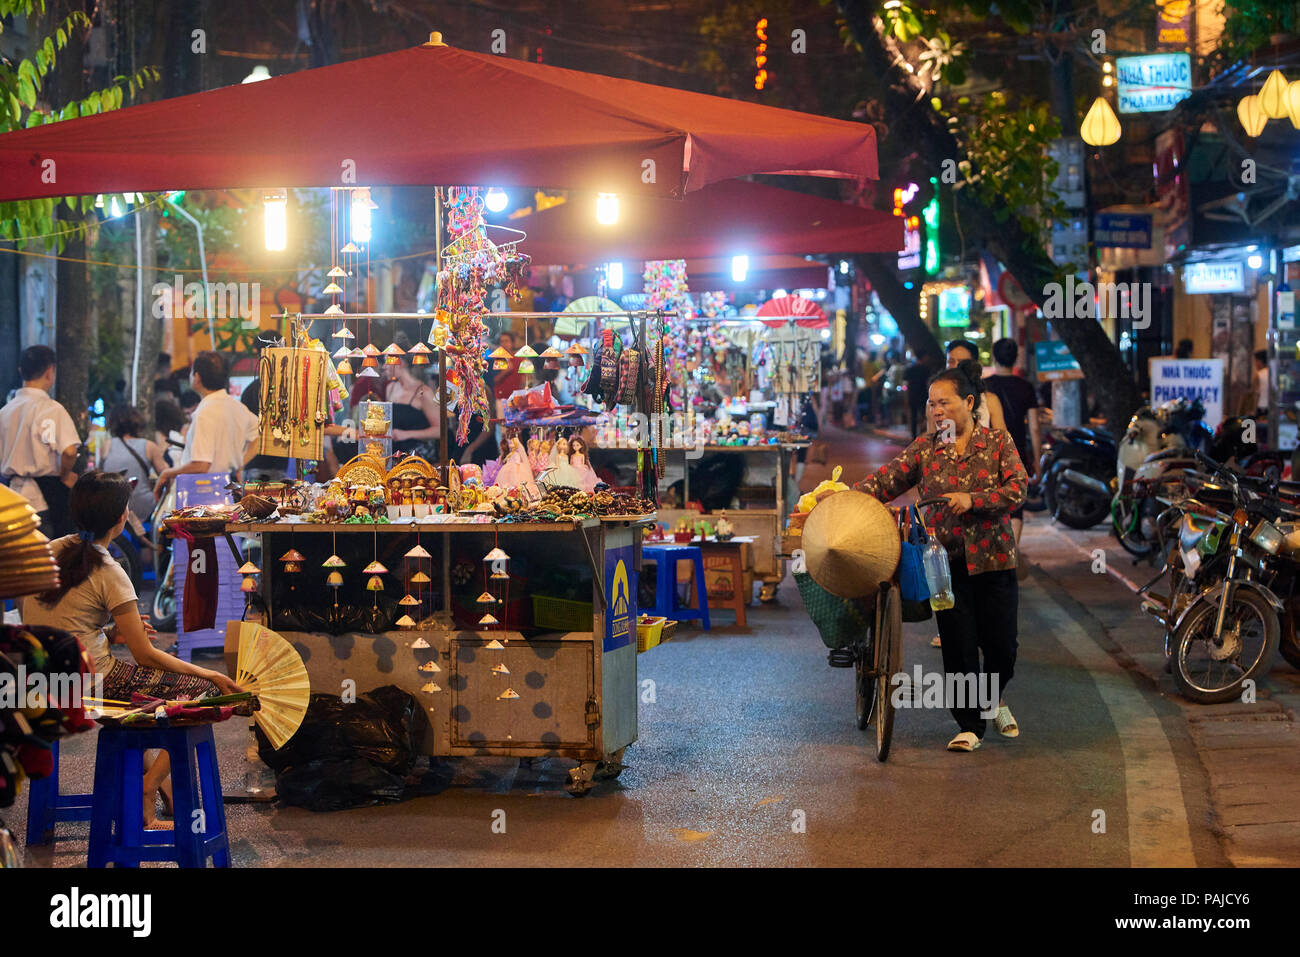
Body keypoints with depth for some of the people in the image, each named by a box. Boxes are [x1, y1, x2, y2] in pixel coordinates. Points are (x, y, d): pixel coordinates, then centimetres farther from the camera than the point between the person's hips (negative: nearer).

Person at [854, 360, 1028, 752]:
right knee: (958, 646, 0)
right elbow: (886, 480, -3)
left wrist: (972, 499, -21)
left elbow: (1018, 487, -9)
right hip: (946, 562, 1)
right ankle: (970, 725, 12)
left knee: (1001, 643, 4)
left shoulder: (997, 442, 1)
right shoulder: (924, 448, 5)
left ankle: (994, 697, 36)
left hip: (992, 558, -1)